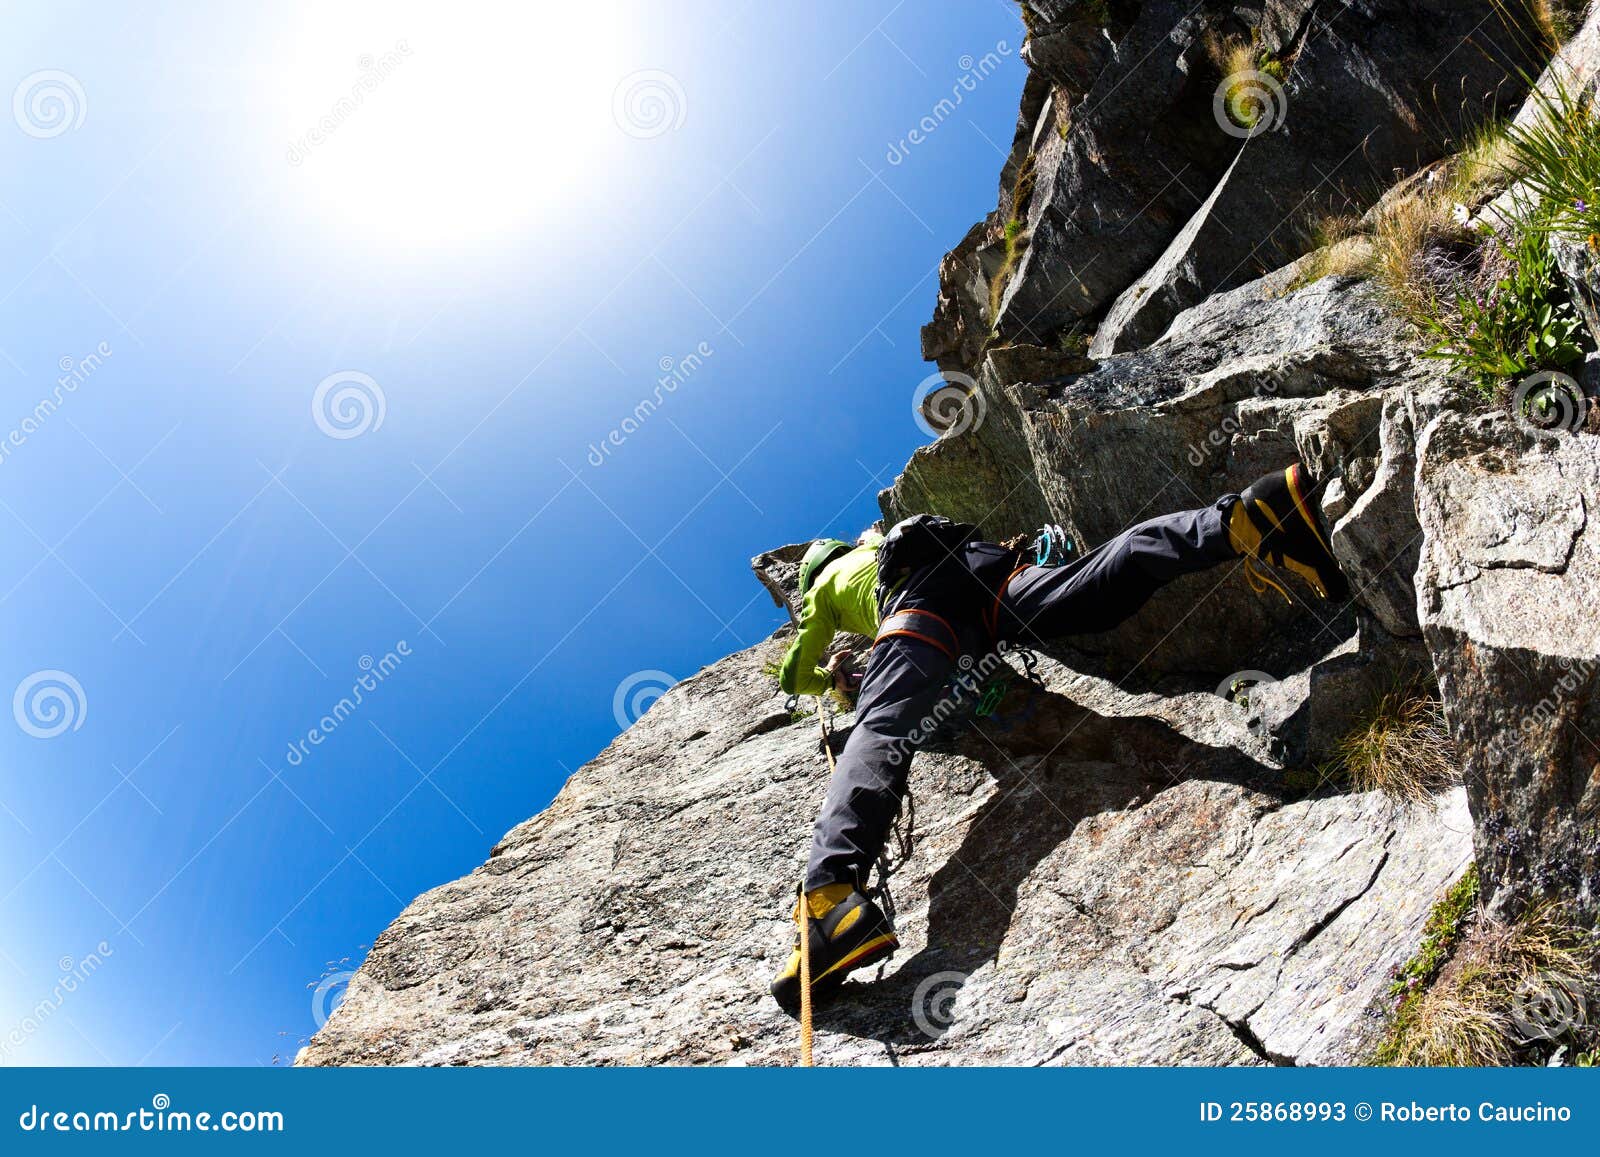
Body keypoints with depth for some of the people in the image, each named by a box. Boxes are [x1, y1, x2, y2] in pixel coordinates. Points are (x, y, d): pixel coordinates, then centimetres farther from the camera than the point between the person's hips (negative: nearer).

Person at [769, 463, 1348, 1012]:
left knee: (881, 729, -27)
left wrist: (830, 678, 62)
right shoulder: (874, 539, 52)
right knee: (1112, 574, -17)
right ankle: (1245, 517, -41)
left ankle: (833, 891, -50)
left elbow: (795, 678, 40)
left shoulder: (823, 586, 37)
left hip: (916, 600, -5)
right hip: (984, 563, 6)